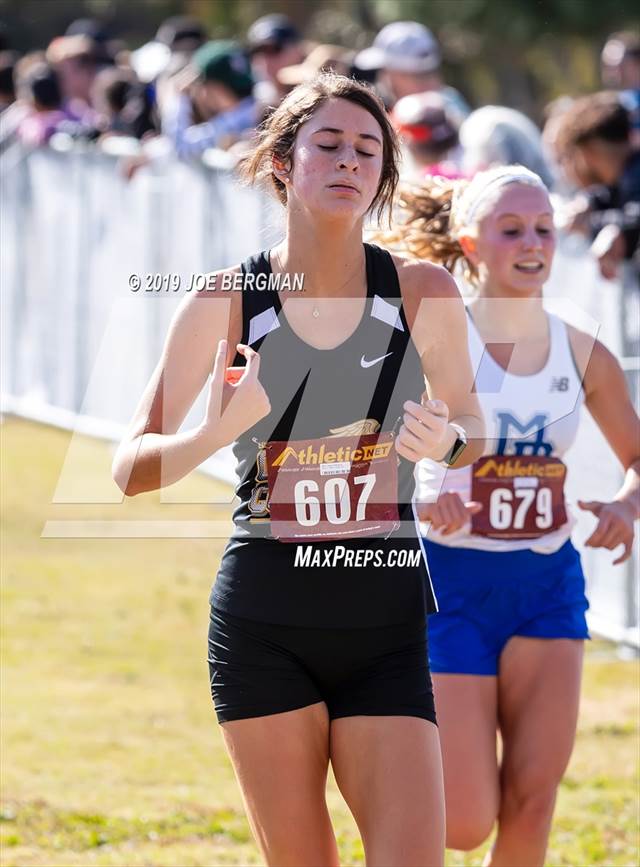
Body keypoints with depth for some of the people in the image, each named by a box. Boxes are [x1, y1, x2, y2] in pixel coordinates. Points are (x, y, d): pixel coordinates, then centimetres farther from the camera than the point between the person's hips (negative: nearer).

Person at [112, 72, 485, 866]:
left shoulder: (423, 294, -2)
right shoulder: (226, 301, -4)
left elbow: (469, 431, 13)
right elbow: (131, 467, -1)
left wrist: (445, 440, -11)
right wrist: (212, 437, -23)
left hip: (386, 624, 1)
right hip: (263, 620, 0)